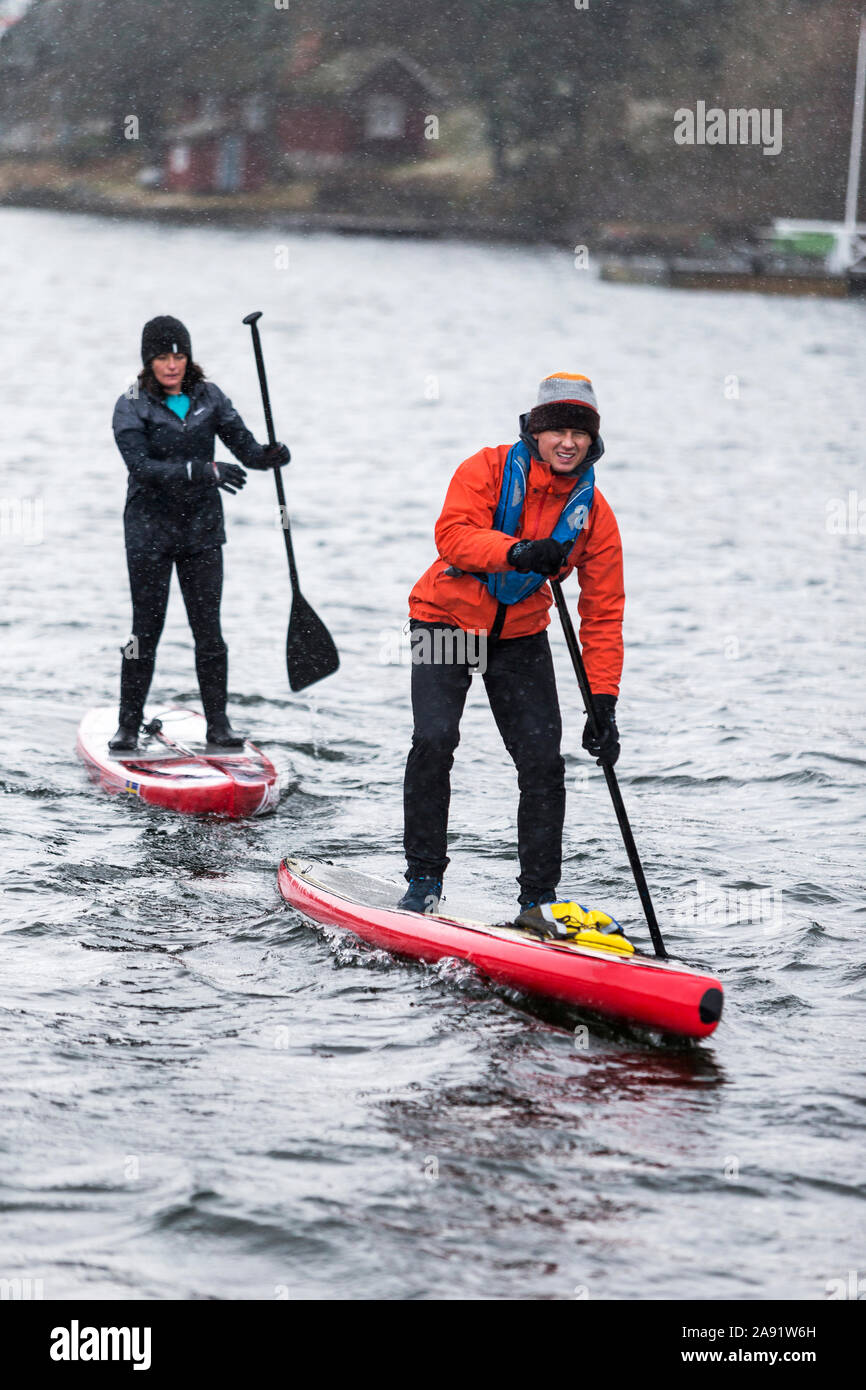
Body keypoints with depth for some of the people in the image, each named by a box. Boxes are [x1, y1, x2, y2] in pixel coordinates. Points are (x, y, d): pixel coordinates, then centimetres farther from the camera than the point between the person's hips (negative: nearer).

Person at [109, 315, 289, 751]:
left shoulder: (208, 396, 3)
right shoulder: (132, 406, -7)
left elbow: (243, 444, -4)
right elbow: (142, 467, -19)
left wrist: (267, 455, -27)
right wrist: (204, 471, -29)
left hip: (202, 529, 3)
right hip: (150, 531, -3)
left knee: (208, 629, 3)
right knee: (146, 629, 0)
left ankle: (218, 723, 11)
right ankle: (128, 725, 10)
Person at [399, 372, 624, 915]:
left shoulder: (595, 515, -6)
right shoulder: (489, 470, -13)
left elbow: (603, 614, -6)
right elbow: (453, 533, -28)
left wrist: (604, 701, -16)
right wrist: (516, 552, -46)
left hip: (521, 636, 3)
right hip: (448, 620, -3)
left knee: (544, 761, -7)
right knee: (434, 739, -19)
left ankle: (539, 898, 4)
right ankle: (424, 878, -4)